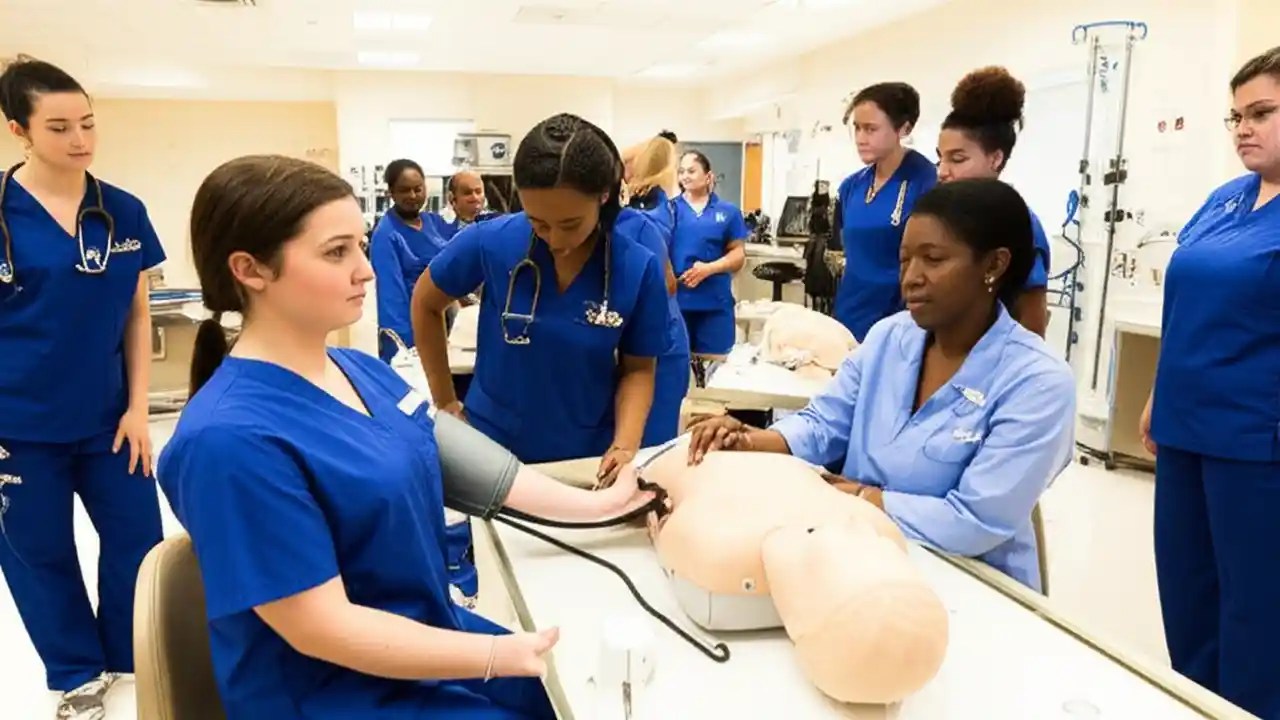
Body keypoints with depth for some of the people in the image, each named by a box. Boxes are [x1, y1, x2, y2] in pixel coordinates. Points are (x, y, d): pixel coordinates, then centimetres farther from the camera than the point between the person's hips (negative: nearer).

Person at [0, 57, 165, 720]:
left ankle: (129, 658, 36)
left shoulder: (124, 212, -1)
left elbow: (138, 313, 3)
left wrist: (137, 407, 0)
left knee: (138, 541, 10)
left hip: (106, 417, 2)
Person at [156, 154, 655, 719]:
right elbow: (321, 627, -24)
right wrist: (504, 657, -23)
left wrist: (598, 504, 4)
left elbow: (464, 465, 5)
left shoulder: (364, 373, 0)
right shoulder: (233, 436, -25)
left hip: (429, 636, 7)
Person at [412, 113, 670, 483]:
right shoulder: (490, 242, -16)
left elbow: (638, 369, -5)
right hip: (491, 445, 1)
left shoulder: (639, 268, -16)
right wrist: (445, 401, 1)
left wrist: (626, 445, -20)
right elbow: (426, 303, 0)